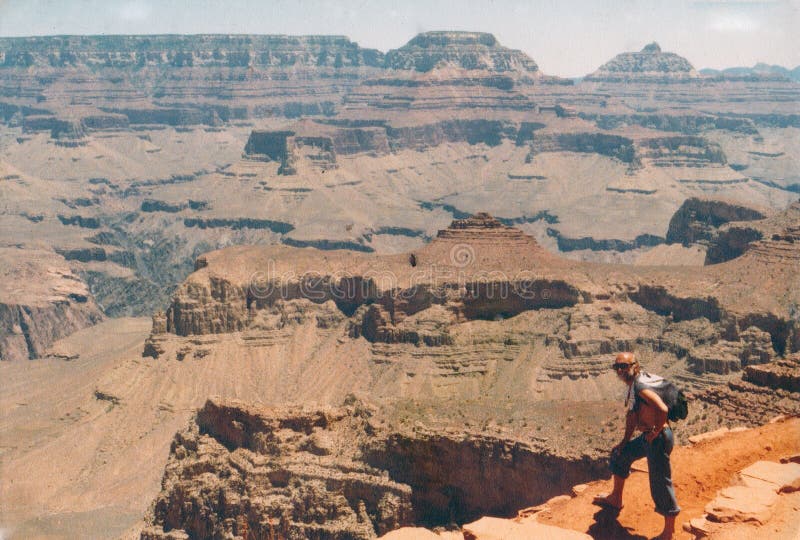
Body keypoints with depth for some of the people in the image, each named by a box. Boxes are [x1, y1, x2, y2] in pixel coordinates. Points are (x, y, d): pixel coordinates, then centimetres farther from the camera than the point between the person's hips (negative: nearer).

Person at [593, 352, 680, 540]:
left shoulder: (641, 386, -20)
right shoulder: (632, 385, 11)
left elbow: (662, 409, -33)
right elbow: (632, 415, 20)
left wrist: (655, 432, -19)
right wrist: (625, 441, 22)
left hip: (658, 438, -11)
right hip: (647, 437, 11)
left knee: (660, 482, -2)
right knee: (620, 454, 25)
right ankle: (615, 499, 43)